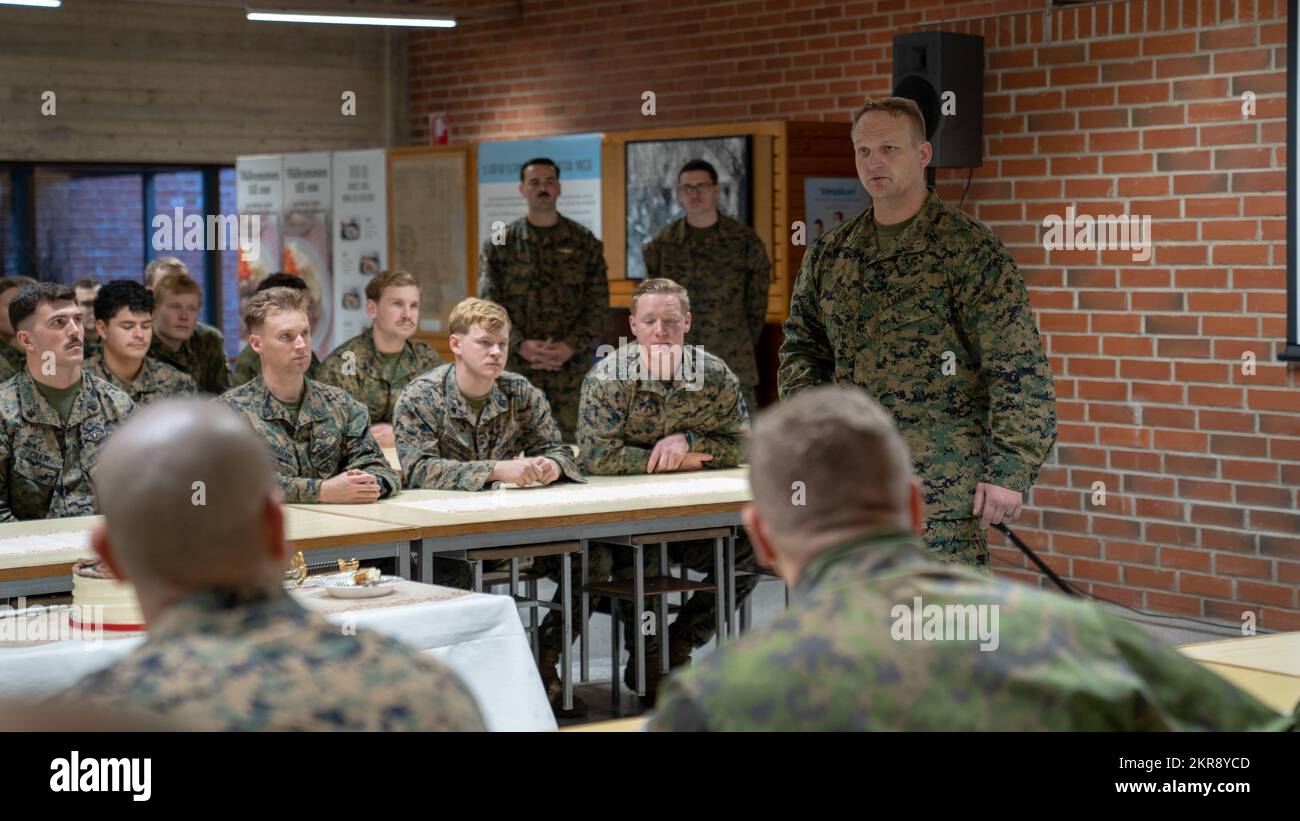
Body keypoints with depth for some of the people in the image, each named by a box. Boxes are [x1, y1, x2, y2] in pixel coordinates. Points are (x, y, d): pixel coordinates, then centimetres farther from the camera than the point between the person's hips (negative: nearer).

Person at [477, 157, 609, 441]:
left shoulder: (585, 243, 8)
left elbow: (598, 305, 3)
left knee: (569, 439, -1)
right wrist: (521, 346, -16)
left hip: (572, 366, 0)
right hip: (516, 366, 0)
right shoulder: (499, 245, 6)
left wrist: (571, 346, -13)